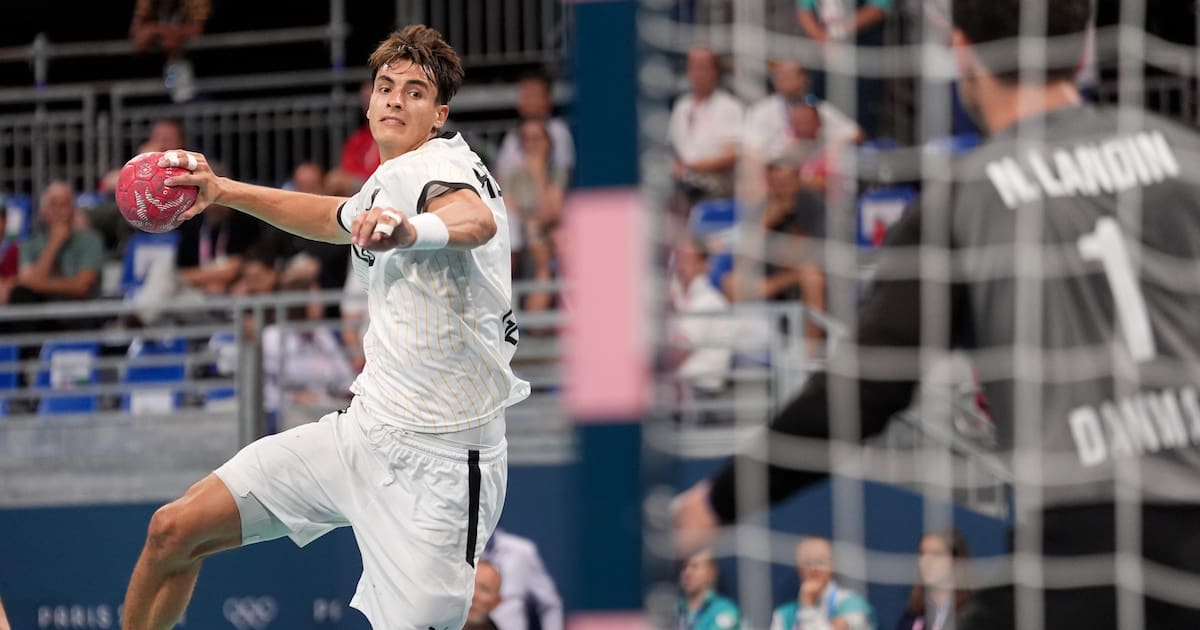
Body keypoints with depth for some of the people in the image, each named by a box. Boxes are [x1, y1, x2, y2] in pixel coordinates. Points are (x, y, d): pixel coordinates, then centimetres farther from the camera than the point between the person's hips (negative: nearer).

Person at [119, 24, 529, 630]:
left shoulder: (440, 164, -13)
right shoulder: (383, 186, 16)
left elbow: (478, 220, -38)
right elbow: (332, 217, 42)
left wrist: (412, 230, -59)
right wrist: (224, 190, 42)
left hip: (439, 462, -8)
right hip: (362, 428, 8)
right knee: (174, 532, 4)